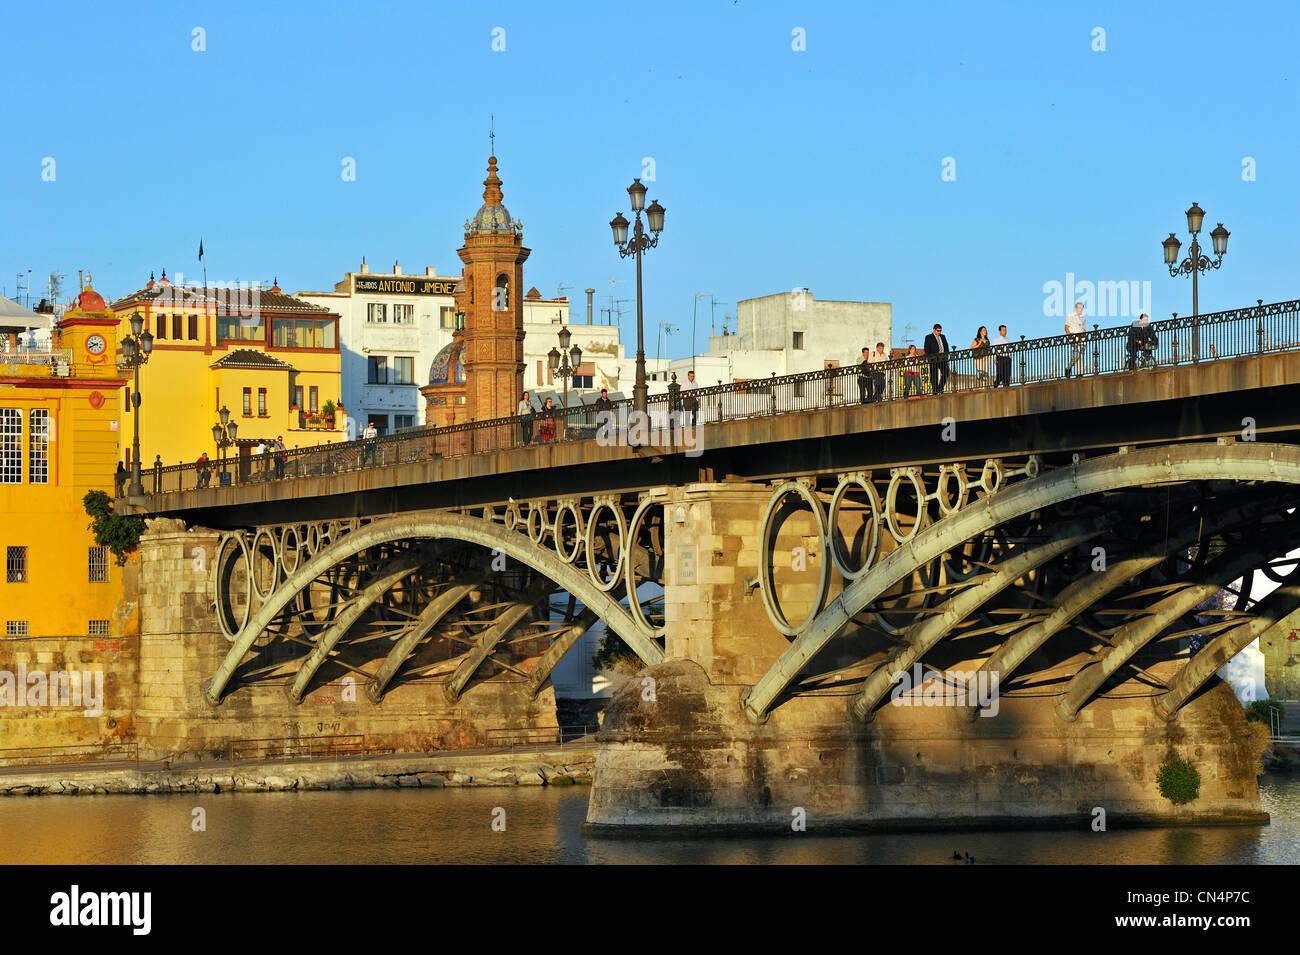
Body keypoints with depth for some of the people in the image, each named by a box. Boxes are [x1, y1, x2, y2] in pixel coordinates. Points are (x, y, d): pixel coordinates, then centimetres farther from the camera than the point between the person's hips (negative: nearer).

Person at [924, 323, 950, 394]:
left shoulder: (942, 337, 18)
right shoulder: (928, 337, 3)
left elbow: (946, 347, 19)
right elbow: (926, 349, -3)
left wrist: (946, 355, 6)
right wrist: (929, 358, -12)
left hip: (943, 359, 5)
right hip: (934, 359, -5)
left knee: (945, 374, -2)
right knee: (934, 375, -3)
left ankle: (940, 388, 11)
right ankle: (935, 390, 2)